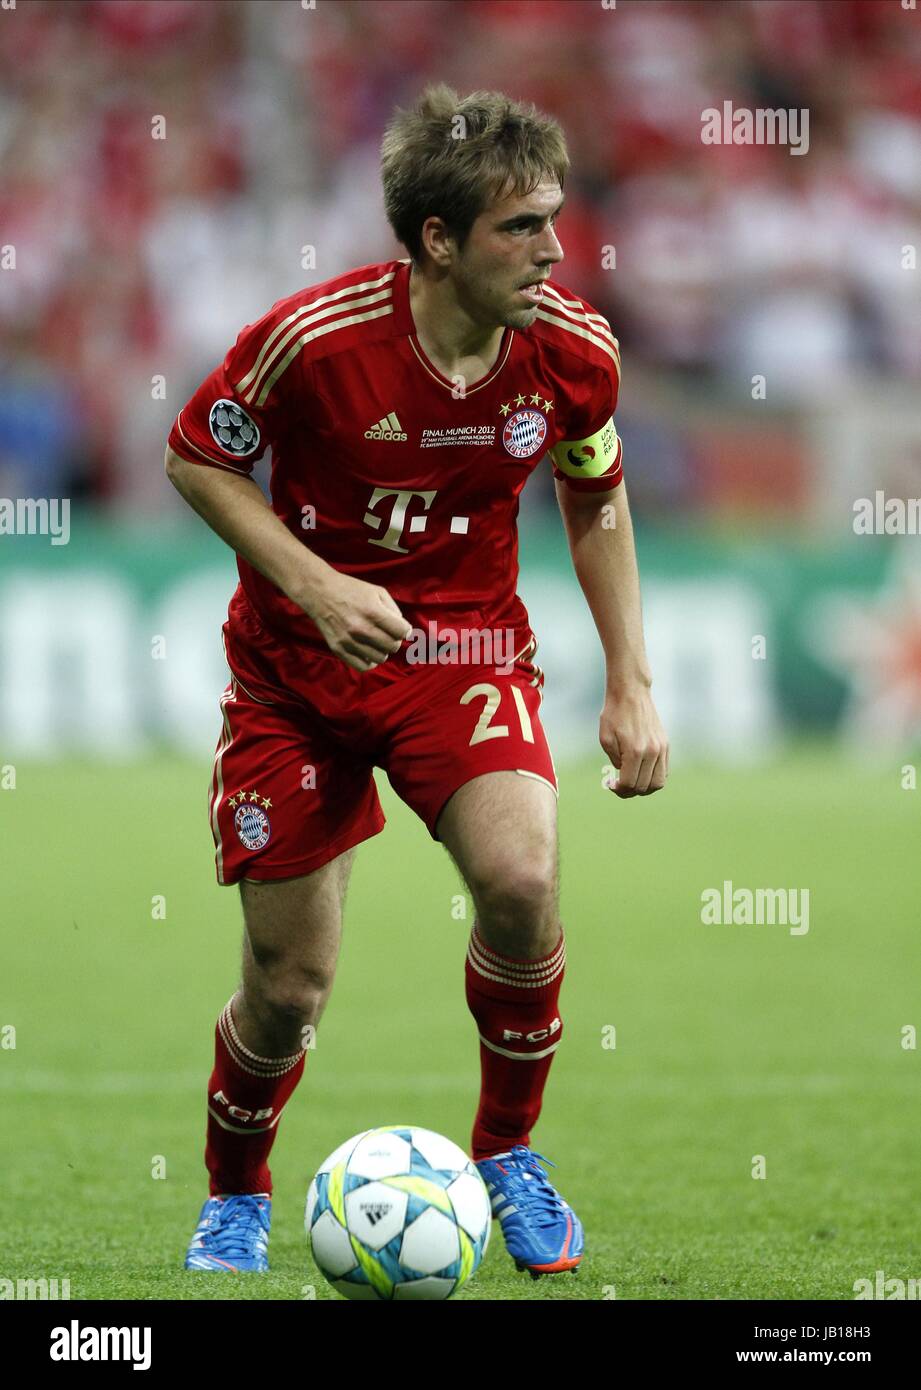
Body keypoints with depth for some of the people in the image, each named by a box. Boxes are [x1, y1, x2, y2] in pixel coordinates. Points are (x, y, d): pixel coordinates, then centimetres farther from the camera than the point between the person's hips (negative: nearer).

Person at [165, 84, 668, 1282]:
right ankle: (236, 1198, 32)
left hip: (466, 648, 2)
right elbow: (197, 459, -7)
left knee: (520, 881, -26)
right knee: (289, 986, 0)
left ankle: (509, 1153, 0)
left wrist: (631, 684, 4)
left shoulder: (576, 351, -12)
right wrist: (314, 582, -20)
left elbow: (595, 499, 8)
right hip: (297, 665, -1)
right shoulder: (314, 338, -23)